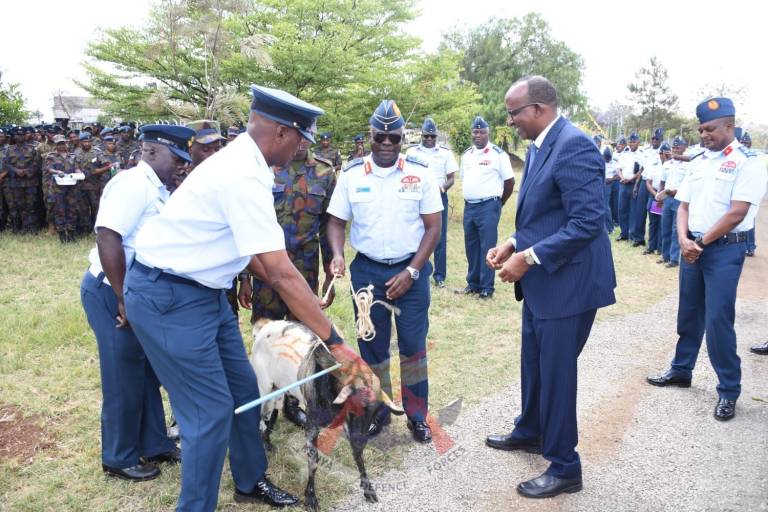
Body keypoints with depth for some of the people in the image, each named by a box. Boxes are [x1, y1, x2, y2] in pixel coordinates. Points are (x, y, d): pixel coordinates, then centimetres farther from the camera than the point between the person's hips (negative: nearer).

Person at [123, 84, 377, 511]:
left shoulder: (239, 161, 7)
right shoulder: (244, 176, -26)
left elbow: (250, 251, 14)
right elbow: (282, 273, -29)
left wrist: (306, 302, 16)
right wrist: (336, 343, -26)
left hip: (201, 290, 10)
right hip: (169, 298, -10)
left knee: (243, 389, 18)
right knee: (212, 411, -4)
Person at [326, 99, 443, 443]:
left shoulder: (420, 173, -3)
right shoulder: (352, 175, 1)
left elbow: (433, 227, -3)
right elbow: (336, 222, 6)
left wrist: (411, 272, -10)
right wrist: (337, 255, -15)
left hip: (411, 270, -1)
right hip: (367, 270, 2)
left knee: (413, 345, 5)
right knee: (371, 345, 10)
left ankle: (417, 416, 21)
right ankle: (377, 411, 28)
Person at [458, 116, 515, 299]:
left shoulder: (498, 154, -7)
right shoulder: (466, 155, 12)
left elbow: (509, 181, -3)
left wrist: (499, 202, 4)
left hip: (488, 207, -6)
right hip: (469, 207, 6)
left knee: (487, 247, -3)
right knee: (471, 247, 12)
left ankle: (487, 287, 4)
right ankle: (473, 283, 23)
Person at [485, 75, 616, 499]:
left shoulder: (574, 146, -20)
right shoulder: (538, 147, 10)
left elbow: (588, 222, -25)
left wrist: (527, 258, -22)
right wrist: (513, 244, 2)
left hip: (567, 283, -9)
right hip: (541, 281, 9)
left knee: (555, 373, 3)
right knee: (533, 364, 23)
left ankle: (564, 469, 21)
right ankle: (529, 432, 45)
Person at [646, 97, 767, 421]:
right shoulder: (698, 162, 11)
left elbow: (737, 213, -16)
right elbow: (684, 205, 9)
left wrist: (701, 242, -12)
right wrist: (684, 239, -8)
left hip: (725, 249, -6)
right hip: (692, 246, 6)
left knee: (717, 320, -5)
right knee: (689, 314, 15)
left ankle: (729, 391, 10)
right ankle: (681, 370, 31)